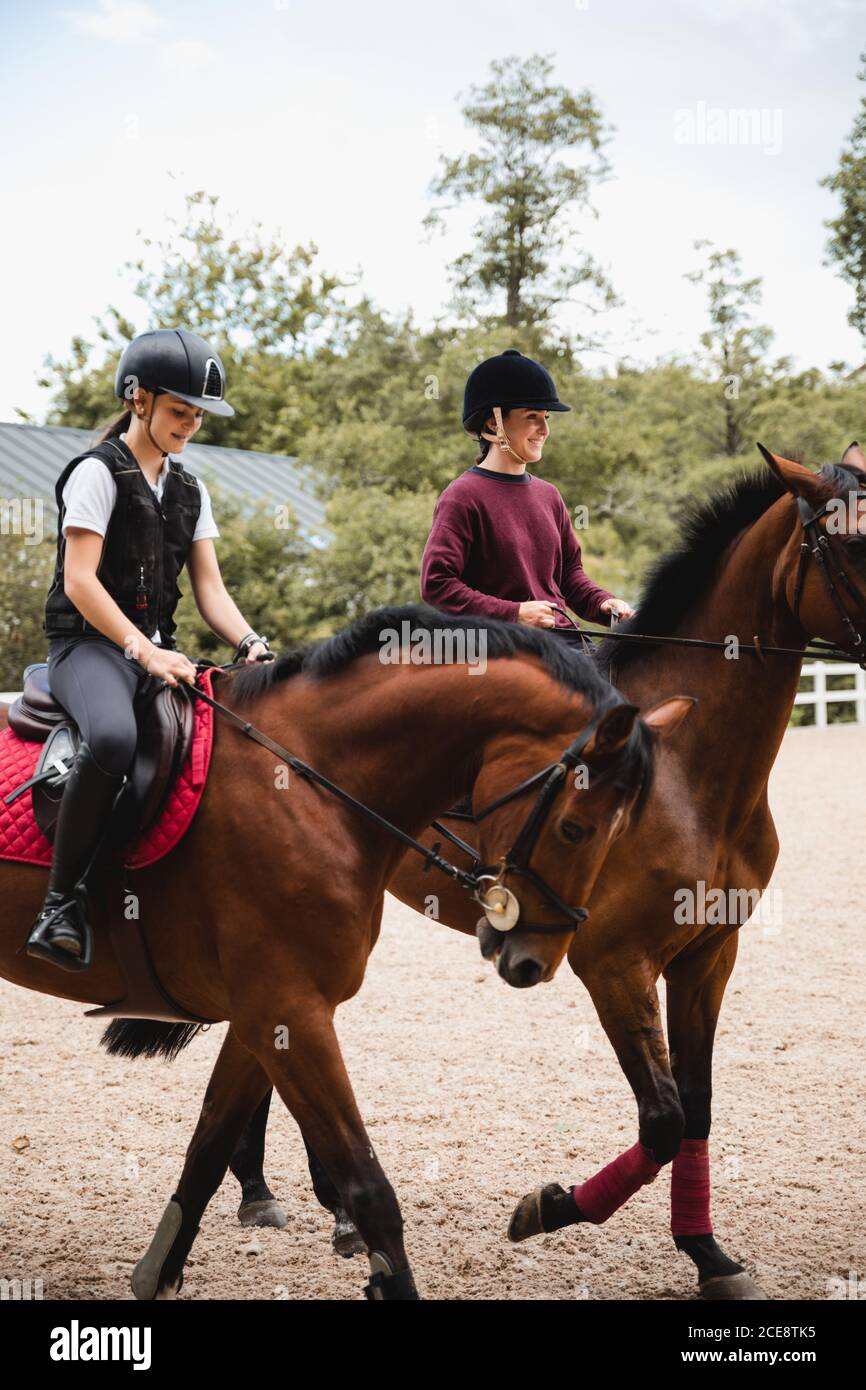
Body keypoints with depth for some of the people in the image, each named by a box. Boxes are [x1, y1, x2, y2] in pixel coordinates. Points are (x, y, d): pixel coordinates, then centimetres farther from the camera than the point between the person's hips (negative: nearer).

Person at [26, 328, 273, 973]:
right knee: (113, 738, -39)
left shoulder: (190, 490, 17)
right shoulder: (98, 473, -5)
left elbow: (209, 585, 12)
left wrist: (249, 643, -8)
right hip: (88, 643, -8)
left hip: (159, 649, 8)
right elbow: (80, 581, -14)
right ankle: (63, 901, -28)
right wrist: (142, 650, -24)